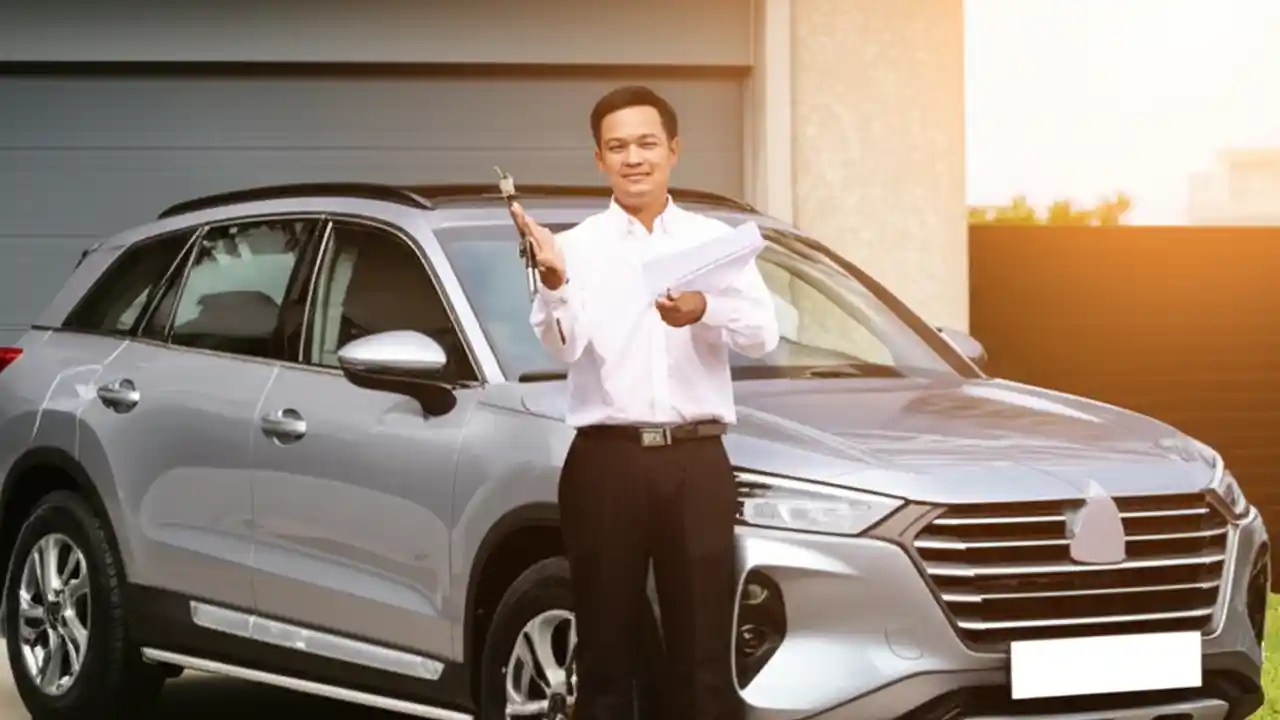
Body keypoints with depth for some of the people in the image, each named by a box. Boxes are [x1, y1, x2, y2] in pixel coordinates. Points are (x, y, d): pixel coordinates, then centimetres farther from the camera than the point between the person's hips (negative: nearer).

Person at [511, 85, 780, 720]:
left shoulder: (714, 239, 8)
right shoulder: (578, 246, 3)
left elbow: (763, 333, -4)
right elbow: (563, 344, -12)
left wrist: (703, 312, -25)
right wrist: (554, 283, -32)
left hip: (697, 462, 1)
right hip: (606, 462, -1)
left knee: (704, 646, 2)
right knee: (606, 648, 4)